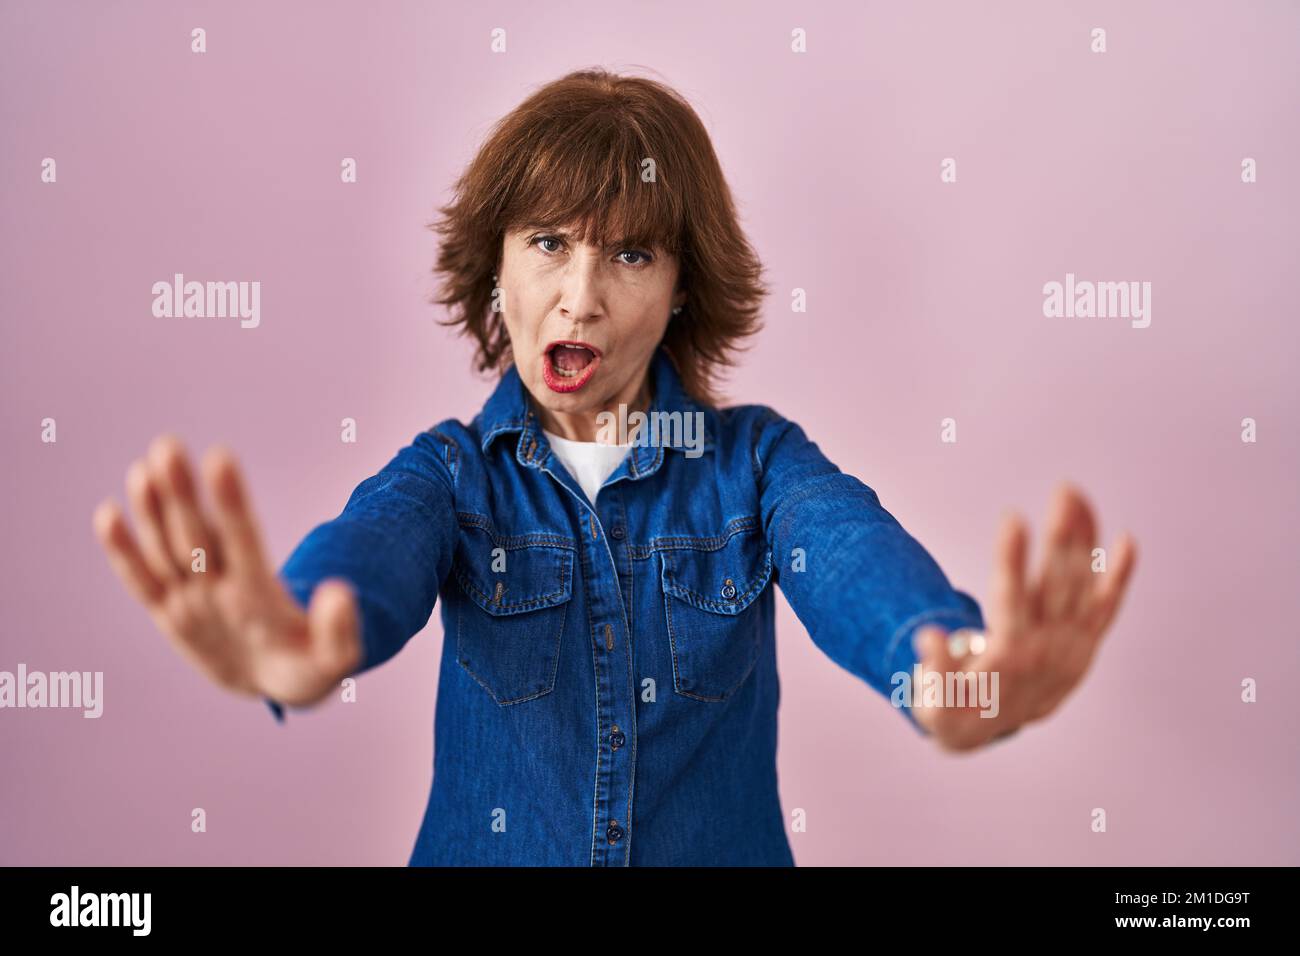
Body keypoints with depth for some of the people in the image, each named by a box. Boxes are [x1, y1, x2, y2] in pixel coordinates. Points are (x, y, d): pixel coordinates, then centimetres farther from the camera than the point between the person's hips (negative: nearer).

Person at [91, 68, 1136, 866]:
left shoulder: (756, 459, -4)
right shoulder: (453, 470, -3)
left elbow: (851, 556, -25)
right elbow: (370, 550, -24)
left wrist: (944, 665, -47)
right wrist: (296, 650, -48)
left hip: (722, 845, 0)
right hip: (493, 846, 1)